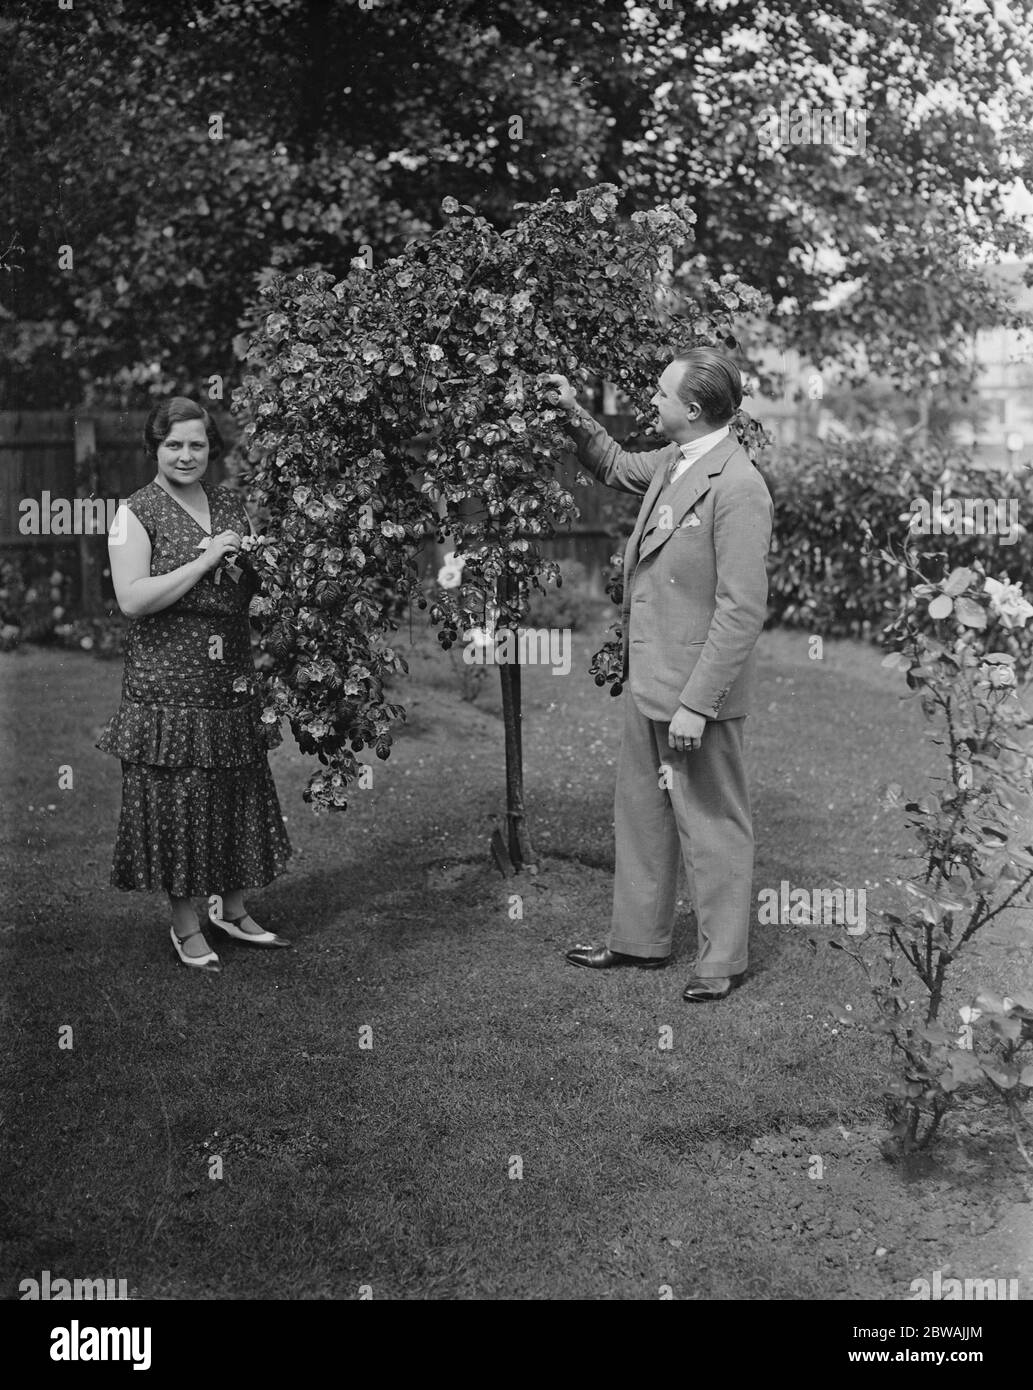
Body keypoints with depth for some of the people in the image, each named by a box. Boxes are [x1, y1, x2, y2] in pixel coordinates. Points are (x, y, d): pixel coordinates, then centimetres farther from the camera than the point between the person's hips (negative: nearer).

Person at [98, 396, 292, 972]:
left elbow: (259, 588, 24)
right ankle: (187, 927, 14)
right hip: (168, 683, -5)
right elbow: (133, 600, -17)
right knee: (178, 800, 0)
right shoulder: (137, 513, -5)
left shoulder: (231, 506, 11)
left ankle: (232, 908, 28)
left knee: (238, 792, 11)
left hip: (233, 679, 6)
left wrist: (247, 568, 3)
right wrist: (204, 562, -18)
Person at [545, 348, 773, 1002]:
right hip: (647, 679, 9)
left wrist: (696, 704, -23)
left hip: (698, 689, -9)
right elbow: (615, 464, 30)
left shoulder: (738, 487, -21)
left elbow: (742, 610, -23)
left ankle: (723, 960, 20)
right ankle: (640, 939, 34)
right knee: (641, 814, 19)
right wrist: (576, 414, 14)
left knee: (712, 826, 5)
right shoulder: (672, 461, 5)